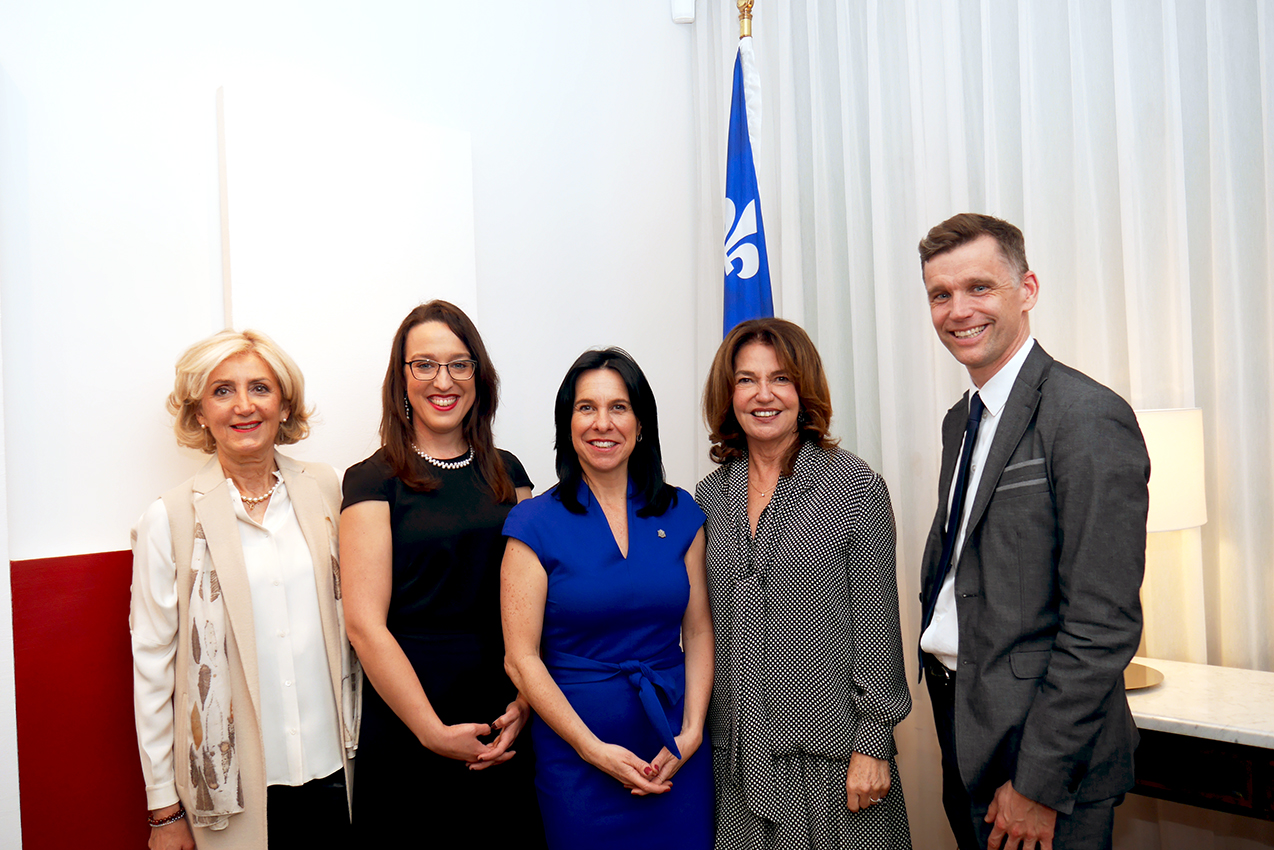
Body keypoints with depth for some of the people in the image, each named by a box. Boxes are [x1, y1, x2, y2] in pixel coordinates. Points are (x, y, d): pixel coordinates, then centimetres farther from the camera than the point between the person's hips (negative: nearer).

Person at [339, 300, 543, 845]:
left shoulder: (506, 473, 7)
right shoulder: (372, 480, -5)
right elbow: (366, 623, -11)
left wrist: (526, 701, -7)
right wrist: (435, 733, -13)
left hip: (505, 726, 4)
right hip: (406, 732, -3)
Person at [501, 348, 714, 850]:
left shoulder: (679, 513, 2)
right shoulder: (536, 523, -7)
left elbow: (698, 631, 4)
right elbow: (521, 658, -9)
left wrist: (691, 731, -7)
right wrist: (594, 750, -13)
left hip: (677, 754, 3)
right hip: (576, 756, -2)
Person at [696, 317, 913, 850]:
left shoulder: (855, 486, -7)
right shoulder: (712, 495, 5)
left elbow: (877, 623, -8)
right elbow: (702, 625, 10)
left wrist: (873, 744, -10)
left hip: (830, 745, -3)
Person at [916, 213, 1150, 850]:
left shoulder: (1089, 417, -17)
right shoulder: (960, 420, 9)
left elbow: (1104, 624, -20)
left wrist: (1038, 782, -18)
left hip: (1048, 752, -7)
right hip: (964, 735, 8)